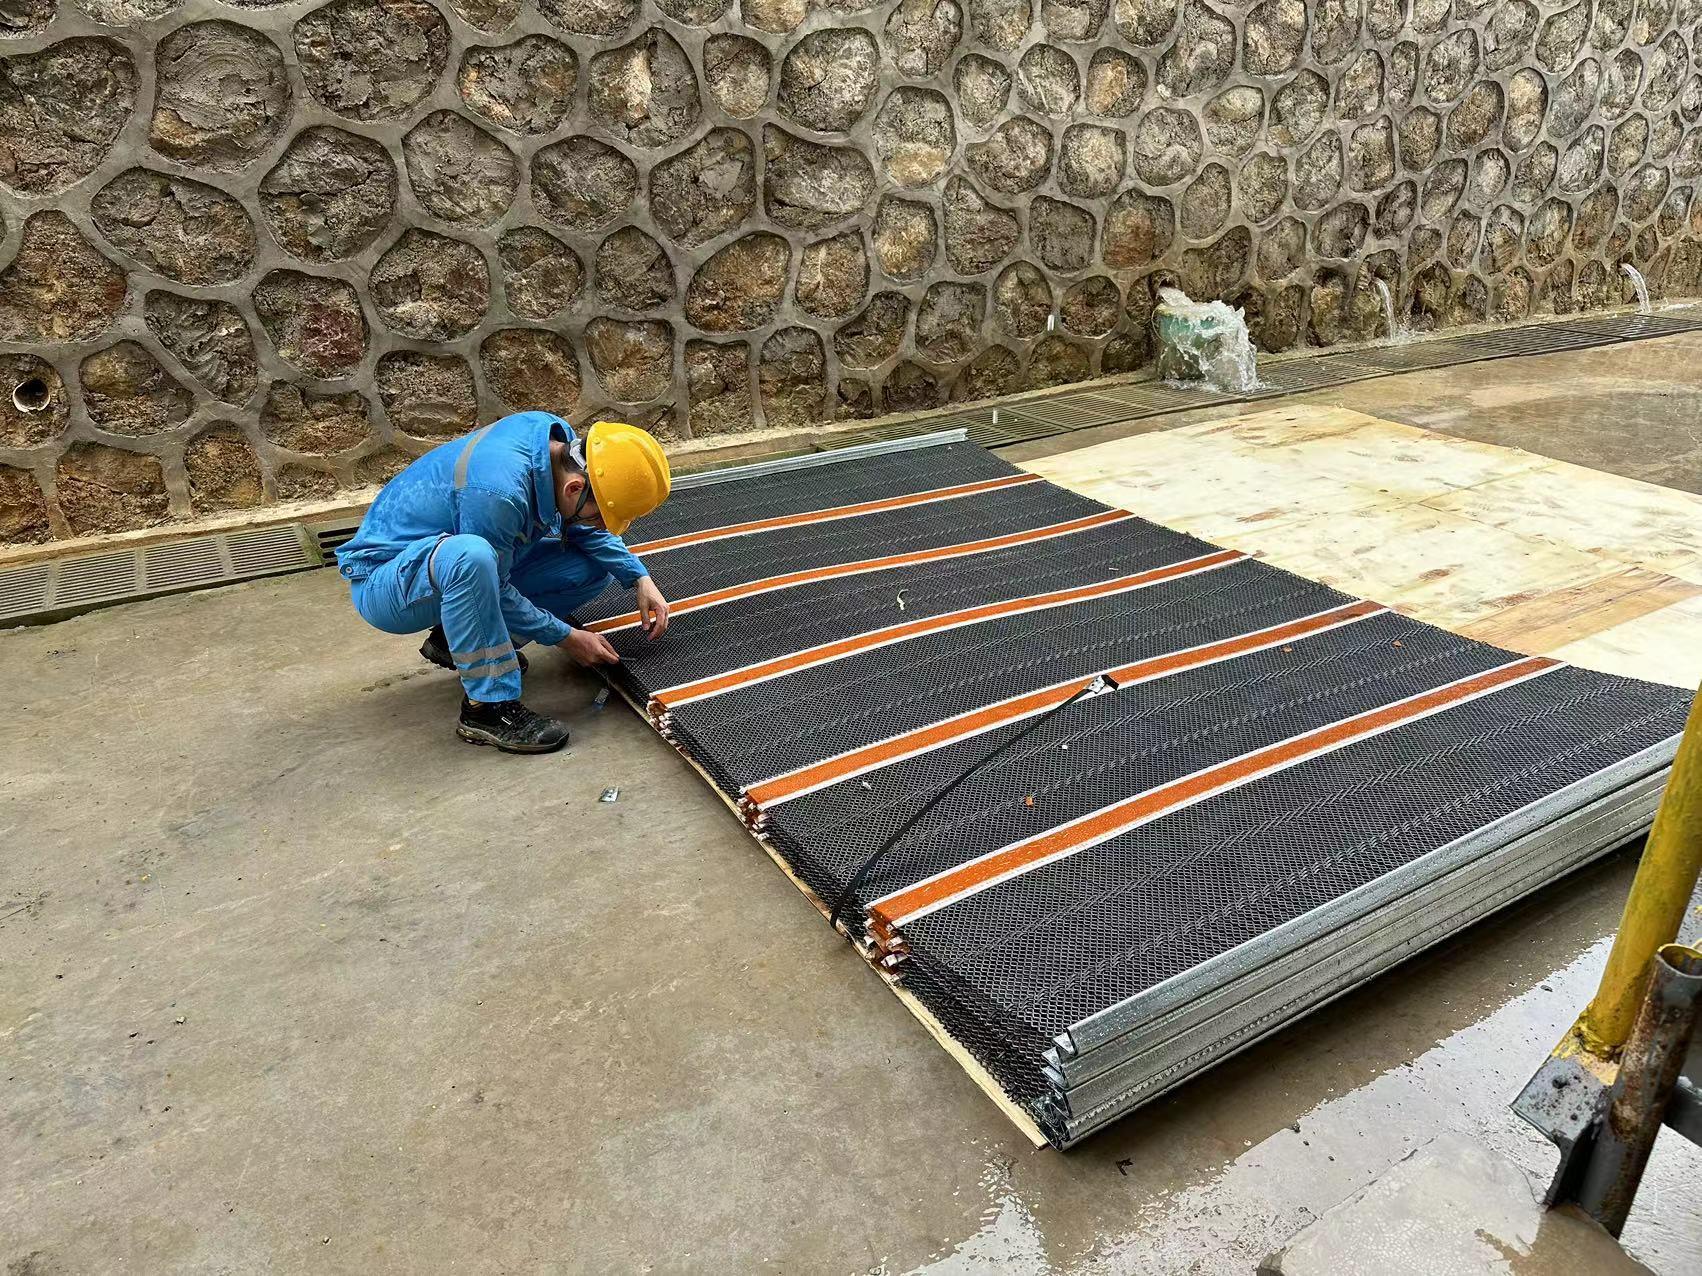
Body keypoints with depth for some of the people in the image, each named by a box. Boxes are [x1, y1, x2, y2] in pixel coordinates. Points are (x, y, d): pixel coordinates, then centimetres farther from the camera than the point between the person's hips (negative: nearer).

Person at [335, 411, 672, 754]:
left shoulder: (556, 434, -11)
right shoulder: (499, 493, -35)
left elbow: (586, 530, 6)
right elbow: (495, 593, -20)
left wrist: (640, 579, -5)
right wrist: (565, 637, -13)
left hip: (444, 570, 8)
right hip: (383, 581, -8)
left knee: (597, 564, -3)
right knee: (471, 556, -41)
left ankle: (458, 639, 7)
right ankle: (488, 707, -25)